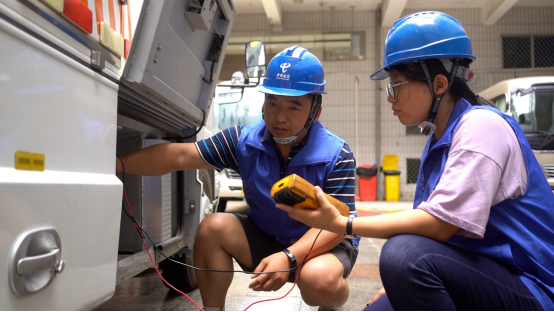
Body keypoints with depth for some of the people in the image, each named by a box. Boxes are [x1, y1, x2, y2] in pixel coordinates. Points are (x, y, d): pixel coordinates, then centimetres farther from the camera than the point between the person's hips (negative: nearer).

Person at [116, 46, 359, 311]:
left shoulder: (336, 155, -20)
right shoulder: (244, 141, -11)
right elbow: (181, 156, -16)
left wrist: (289, 257, -39)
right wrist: (117, 163, -26)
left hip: (322, 245, -3)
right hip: (265, 237, 4)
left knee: (318, 279, -36)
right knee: (213, 227, -20)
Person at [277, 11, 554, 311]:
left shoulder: (481, 125, -18)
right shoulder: (438, 140, 10)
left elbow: (438, 224, -25)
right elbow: (429, 222, 10)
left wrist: (341, 224, -23)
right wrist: (396, 285, 2)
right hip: (468, 277, 8)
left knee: (404, 253, -32)